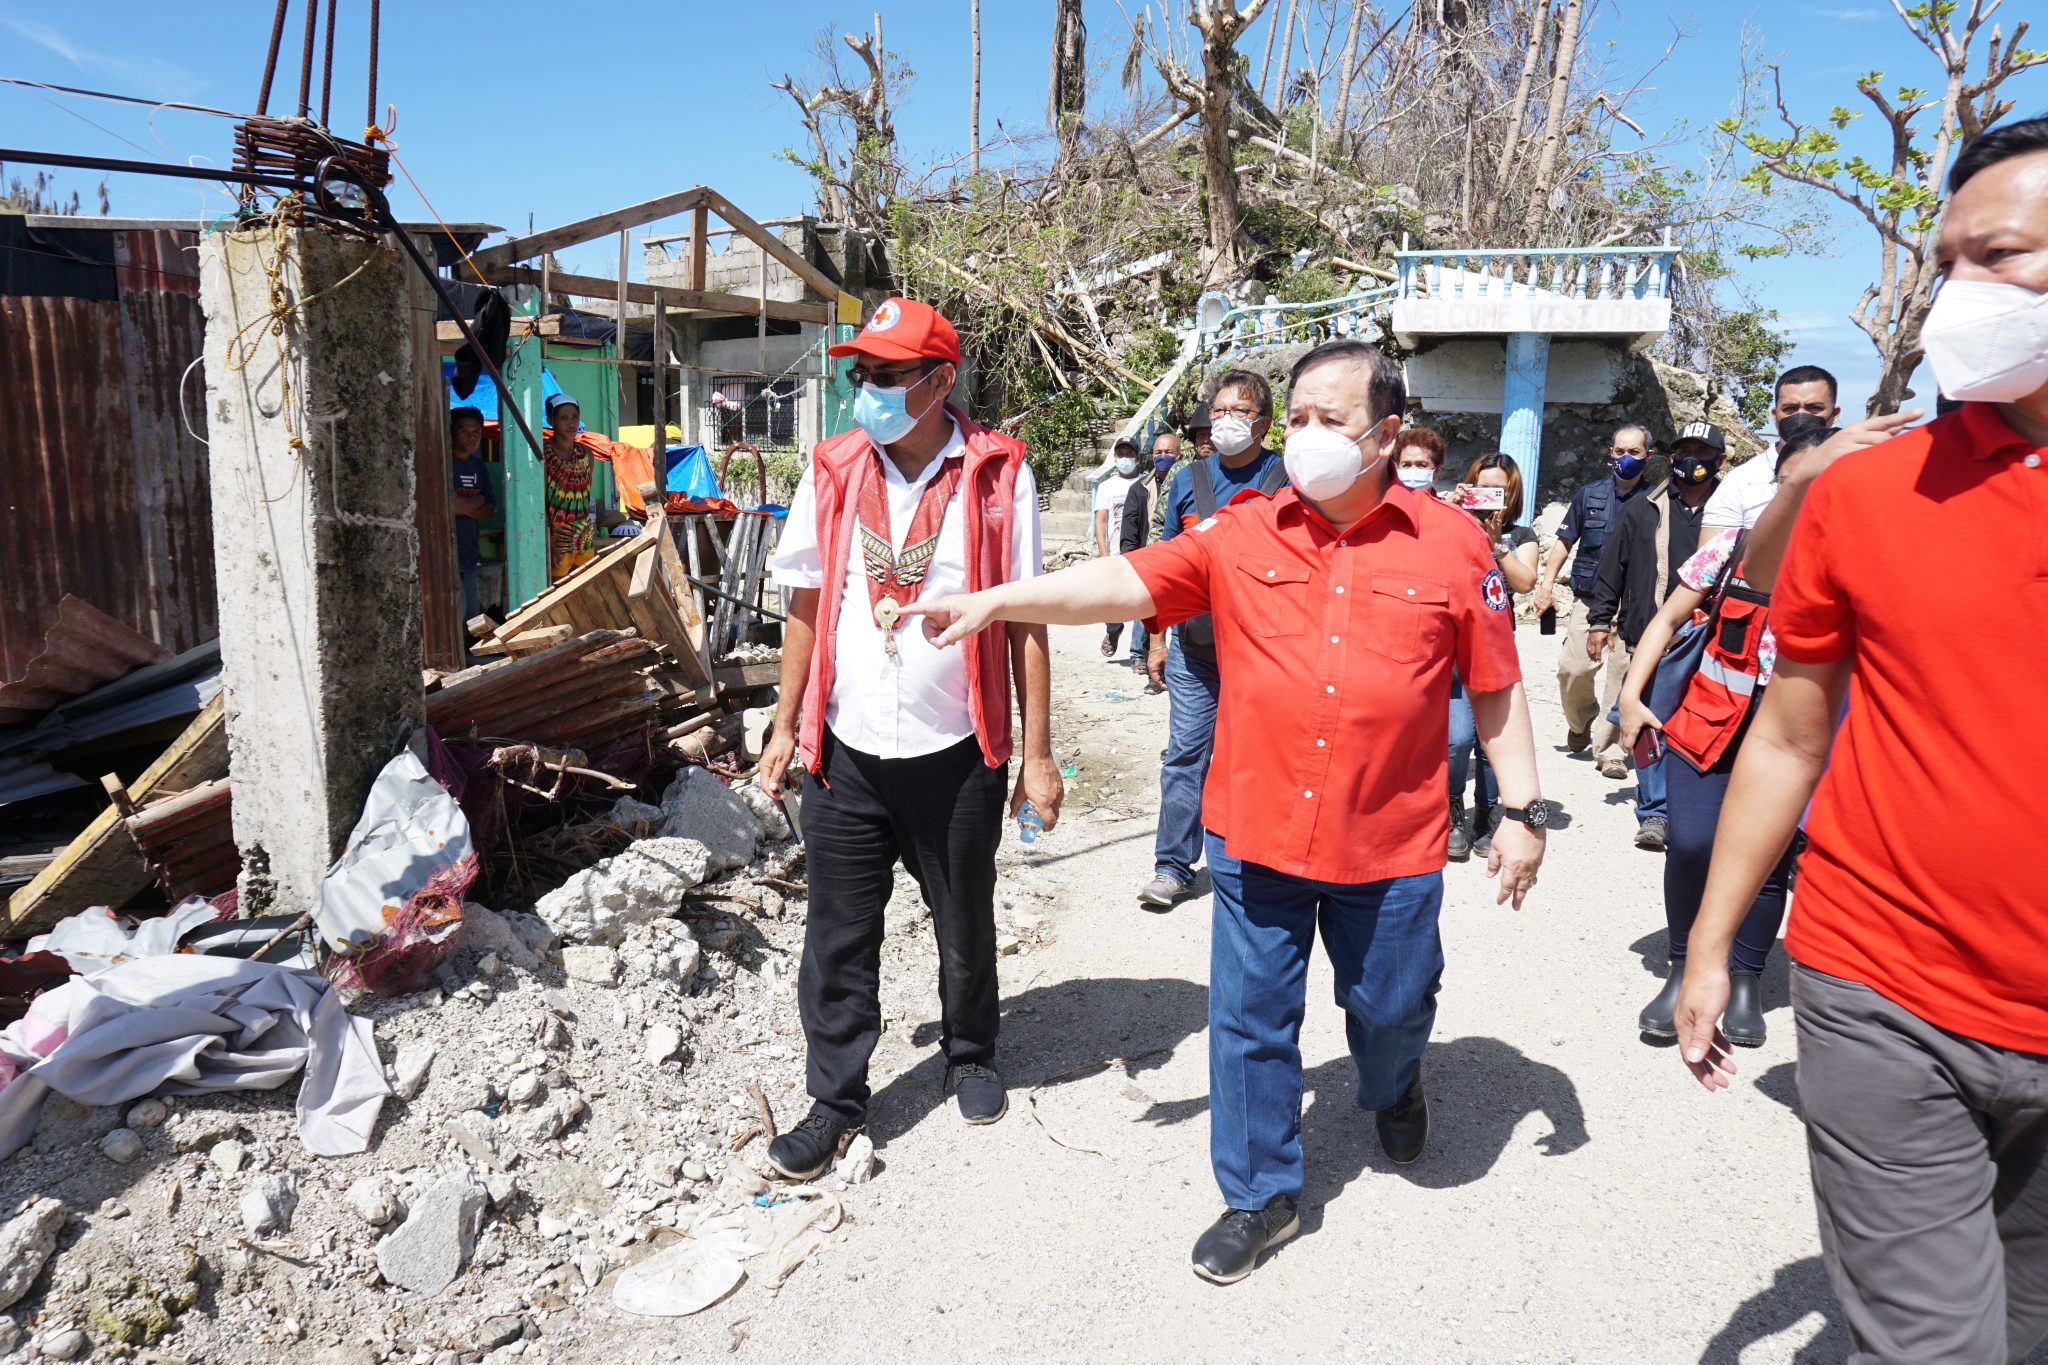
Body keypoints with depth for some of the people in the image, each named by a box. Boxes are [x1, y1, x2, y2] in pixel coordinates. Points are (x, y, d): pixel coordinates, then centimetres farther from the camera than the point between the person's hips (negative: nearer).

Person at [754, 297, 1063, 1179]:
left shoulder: (996, 476, -7)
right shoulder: (833, 471, 1)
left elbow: (1025, 619, -6)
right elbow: (806, 605, 8)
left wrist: (1038, 753, -6)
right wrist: (786, 725, 7)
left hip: (956, 752, -2)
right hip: (848, 750, 2)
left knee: (965, 925, 17)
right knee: (838, 936, 8)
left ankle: (970, 1056, 41)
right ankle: (837, 1099, 26)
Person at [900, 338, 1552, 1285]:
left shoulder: (1451, 543, -3)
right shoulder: (1240, 536, -2)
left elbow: (1496, 689, 2)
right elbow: (1123, 582, -9)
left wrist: (1524, 811, 2)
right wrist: (994, 600, -19)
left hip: (1392, 844, 0)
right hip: (1255, 834, 1)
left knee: (1391, 1002, 18)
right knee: (1252, 1016, 10)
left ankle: (1392, 1088, 55)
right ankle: (1261, 1195, 31)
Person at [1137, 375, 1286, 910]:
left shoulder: (1288, 483, -1)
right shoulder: (1189, 480, 7)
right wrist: (1157, 639, 8)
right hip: (1194, 649, 2)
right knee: (1185, 754, 1)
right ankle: (1172, 866, 9)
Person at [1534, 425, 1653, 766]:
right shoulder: (1590, 494, 9)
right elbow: (1565, 541, 13)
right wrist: (1547, 585, 3)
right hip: (1588, 600, 2)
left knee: (1621, 676, -4)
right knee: (1573, 668, -5)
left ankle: (1609, 749, 7)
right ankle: (1582, 725, 23)